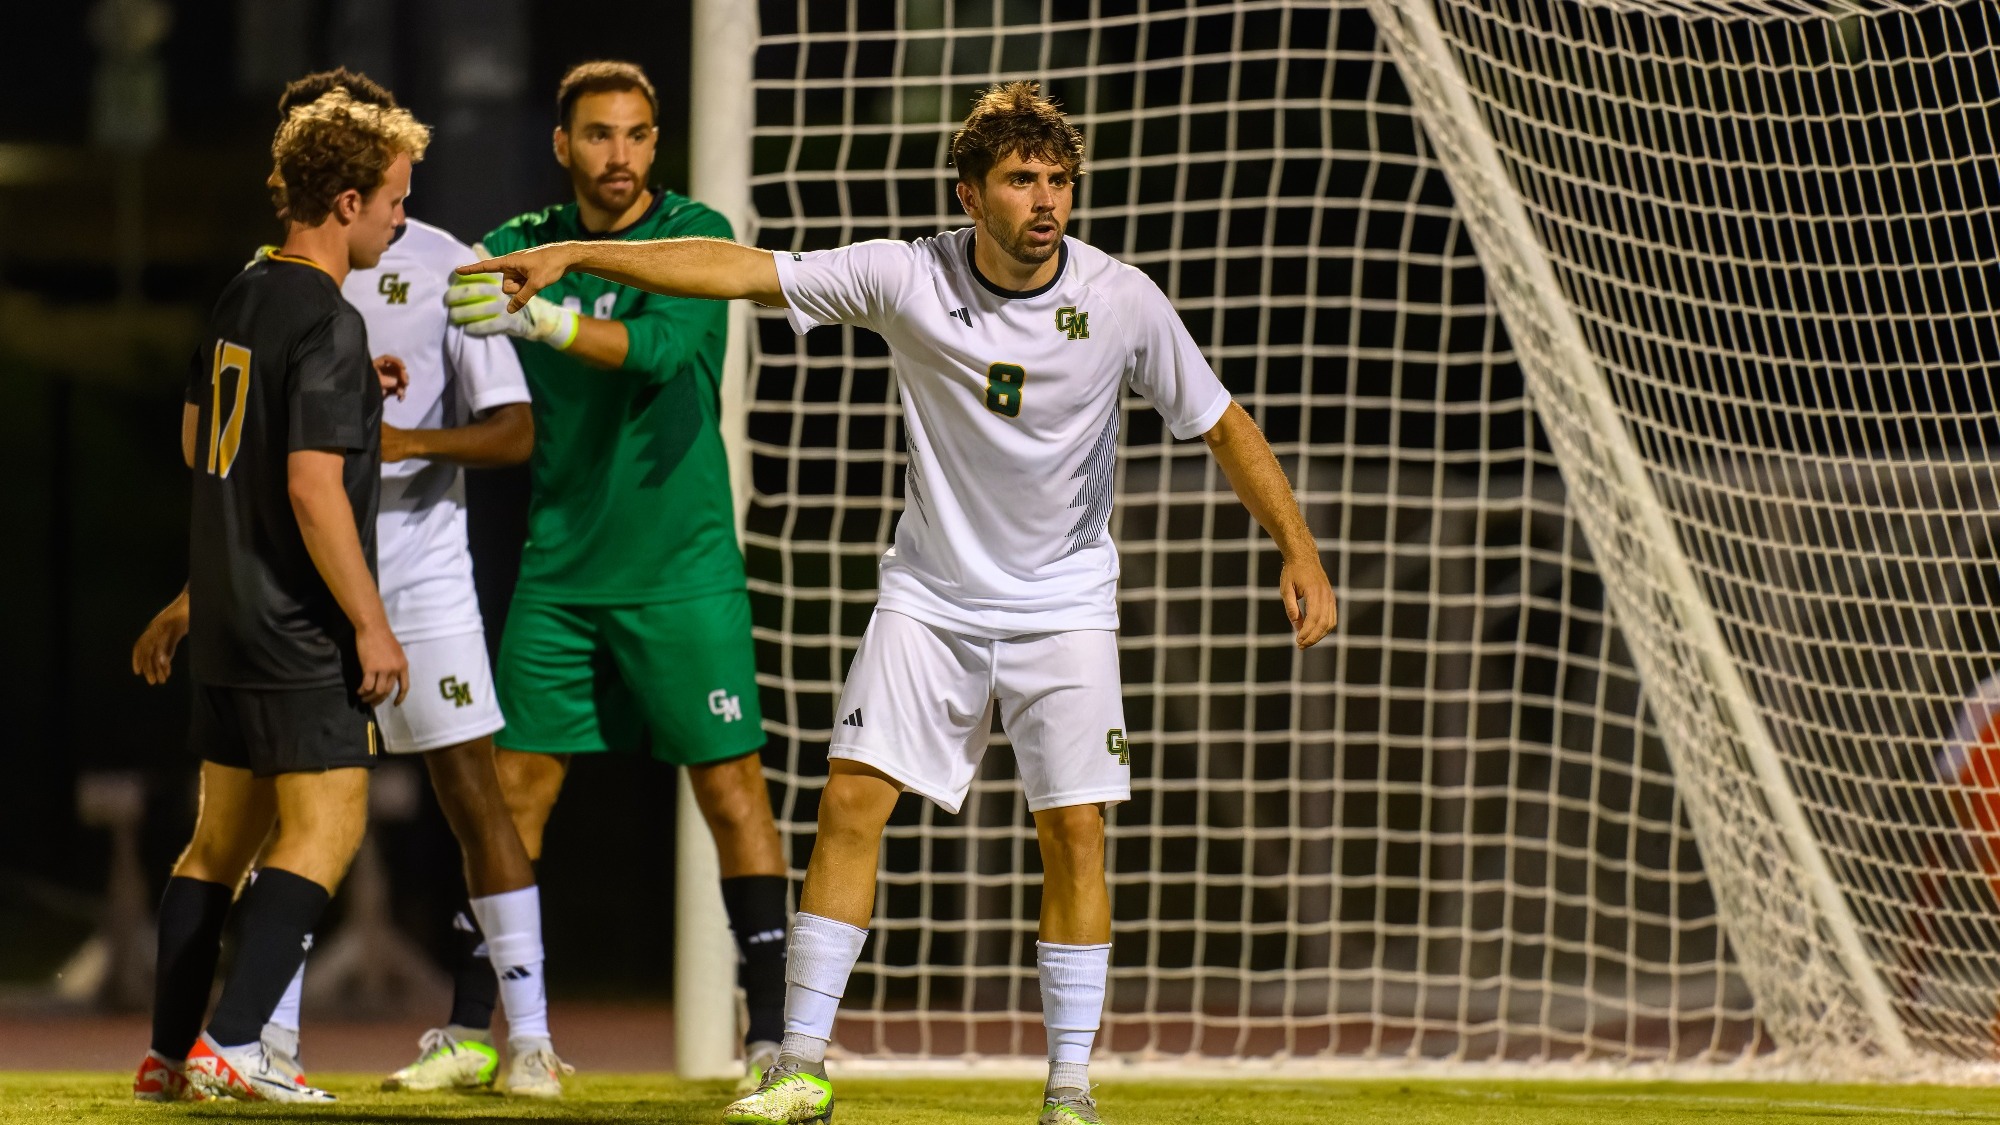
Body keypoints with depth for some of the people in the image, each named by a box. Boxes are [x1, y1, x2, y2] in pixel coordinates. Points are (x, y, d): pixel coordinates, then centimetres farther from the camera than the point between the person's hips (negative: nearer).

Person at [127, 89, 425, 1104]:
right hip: (299, 626, -9)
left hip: (226, 615, 9)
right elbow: (313, 488, -22)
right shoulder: (328, 325, -16)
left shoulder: (242, 299, 11)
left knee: (224, 832, 13)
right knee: (326, 822, -7)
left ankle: (168, 1054, 14)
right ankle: (230, 1046, -14)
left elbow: (197, 440, 23)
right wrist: (371, 625, -17)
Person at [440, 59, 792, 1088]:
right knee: (514, 790, 2)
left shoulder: (695, 234, -6)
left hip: (680, 569, -4)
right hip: (560, 569, 4)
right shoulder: (523, 246, 7)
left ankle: (773, 1030, 2)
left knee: (730, 791, -4)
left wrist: (540, 317, -35)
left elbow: (660, 346, -22)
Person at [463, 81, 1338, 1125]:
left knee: (1075, 832, -9)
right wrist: (571, 255, -17)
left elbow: (1222, 424, -2)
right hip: (931, 597, 1)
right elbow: (741, 269, -13)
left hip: (1062, 607, -1)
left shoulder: (1122, 301, -13)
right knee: (852, 803, -7)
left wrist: (1301, 554, -6)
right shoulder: (906, 277, -13)